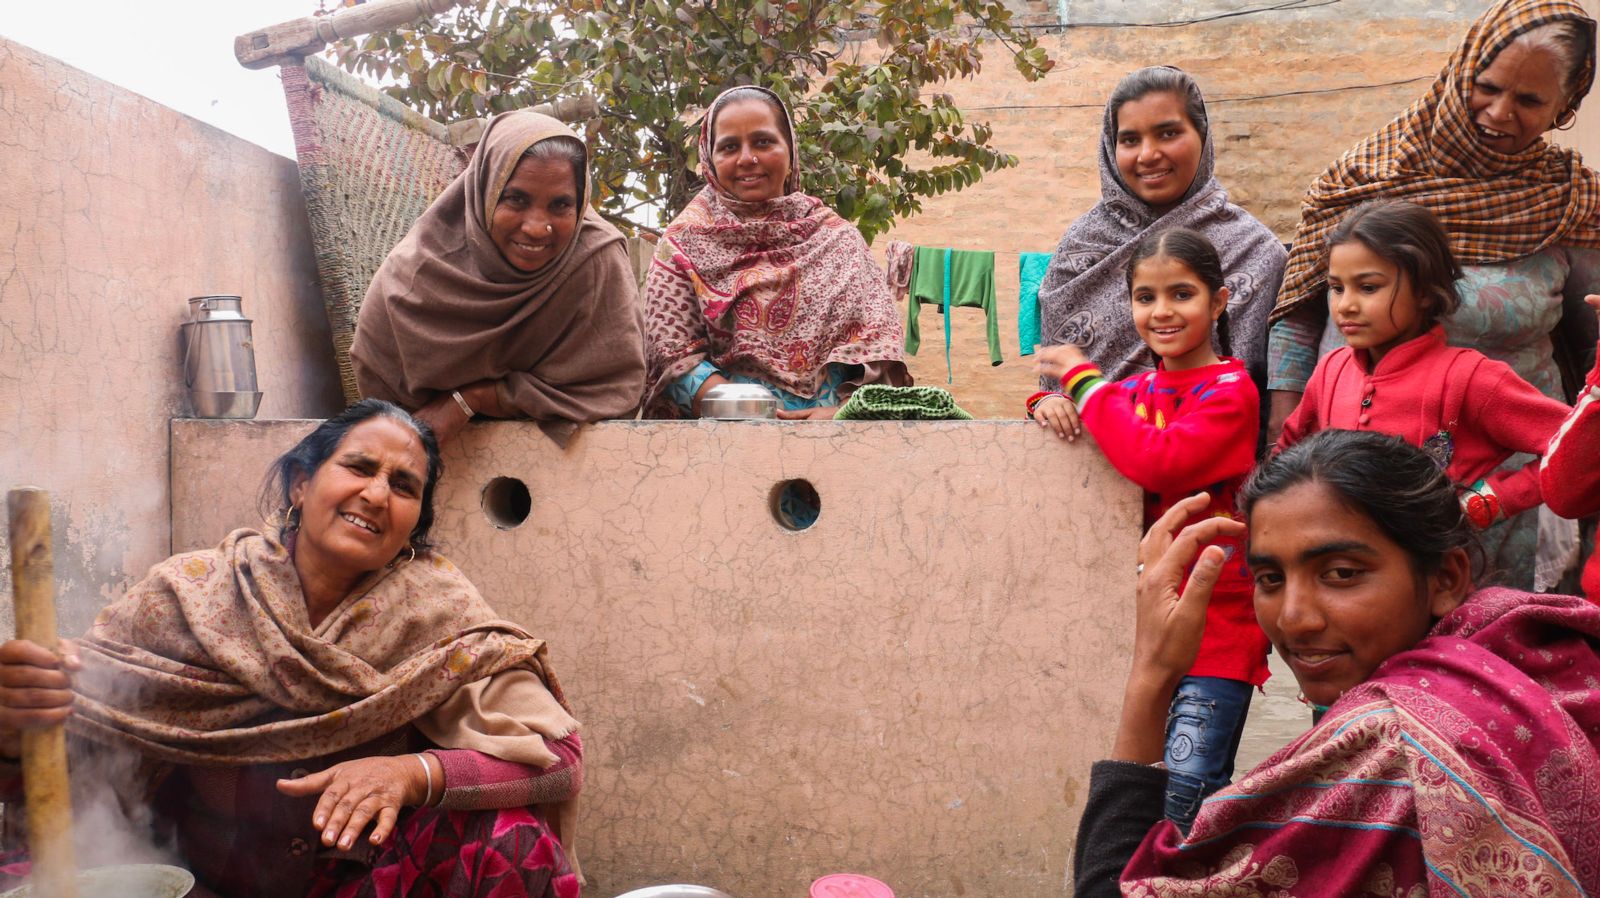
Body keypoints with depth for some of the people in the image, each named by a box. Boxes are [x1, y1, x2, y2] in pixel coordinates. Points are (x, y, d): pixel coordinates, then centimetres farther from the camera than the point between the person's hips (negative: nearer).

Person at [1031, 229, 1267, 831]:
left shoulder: (1231, 392, -9)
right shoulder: (1136, 391, 11)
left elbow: (1157, 461, -25)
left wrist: (1082, 377, -15)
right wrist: (1051, 402, -6)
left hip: (1216, 624, -6)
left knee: (1186, 787, -13)